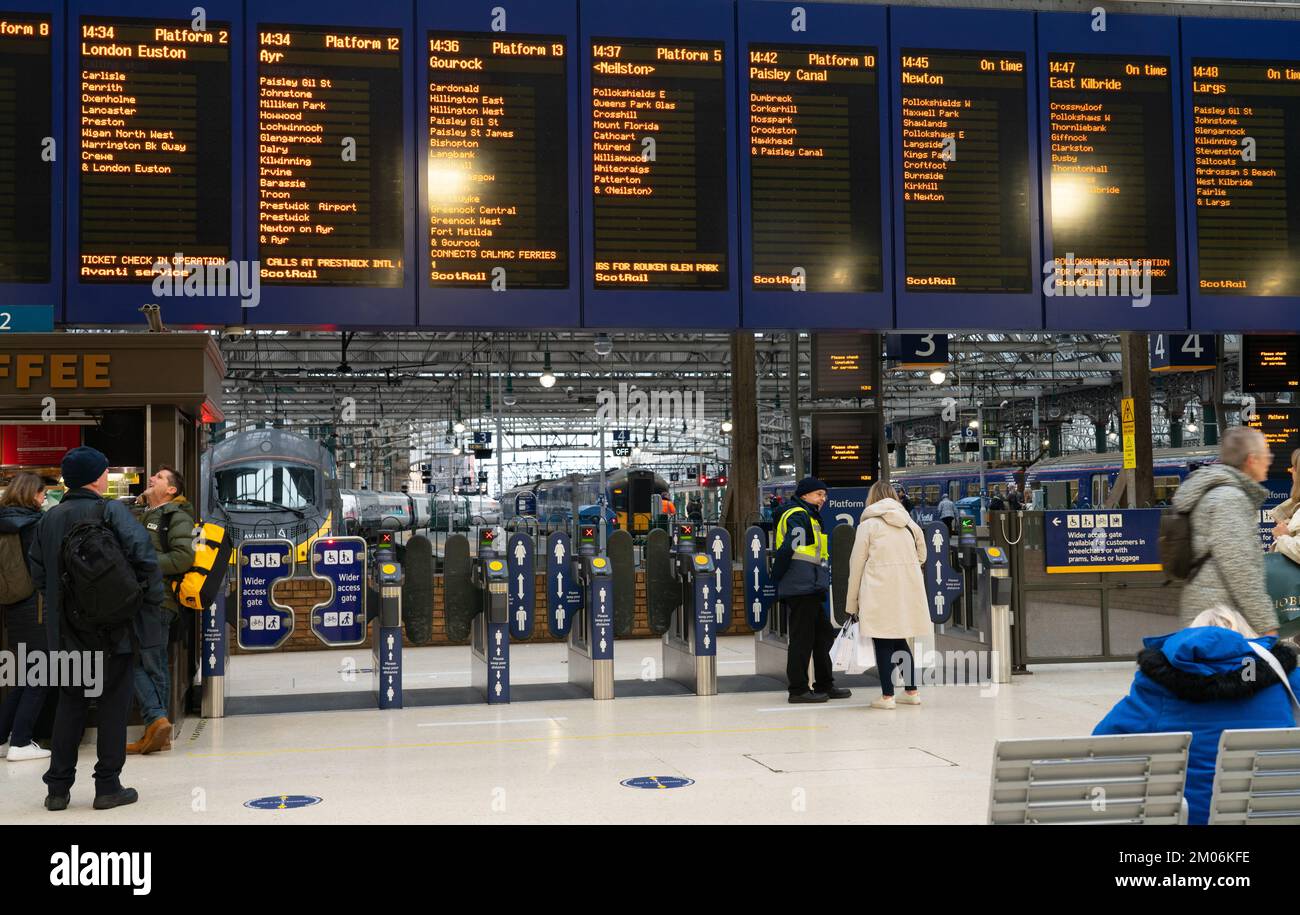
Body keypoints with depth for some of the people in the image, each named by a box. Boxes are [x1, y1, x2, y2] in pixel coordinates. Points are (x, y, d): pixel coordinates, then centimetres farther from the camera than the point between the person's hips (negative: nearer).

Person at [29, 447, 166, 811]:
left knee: (69, 705, 15)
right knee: (113, 705, 5)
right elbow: (143, 554, -19)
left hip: (66, 629, 5)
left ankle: (58, 788, 16)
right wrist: (152, 600, -8)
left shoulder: (50, 518, 7)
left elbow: (37, 569, 10)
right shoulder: (112, 510, -10)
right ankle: (108, 786, 8)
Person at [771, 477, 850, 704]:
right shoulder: (798, 516, -10)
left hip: (810, 589, 11)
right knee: (803, 637, -5)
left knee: (824, 633, 15)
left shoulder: (809, 517, 23)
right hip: (801, 589, -11)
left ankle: (824, 684, 23)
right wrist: (778, 578, -15)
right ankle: (798, 689, 1)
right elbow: (788, 549, -22)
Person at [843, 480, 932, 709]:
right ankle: (911, 691, 19)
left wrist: (852, 603, 6)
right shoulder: (909, 523, 14)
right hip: (909, 592, 5)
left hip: (880, 593, -5)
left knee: (883, 642, 0)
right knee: (900, 640, 16)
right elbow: (921, 557, 15)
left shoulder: (867, 525, 0)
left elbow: (856, 565, 0)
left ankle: (887, 695, -1)